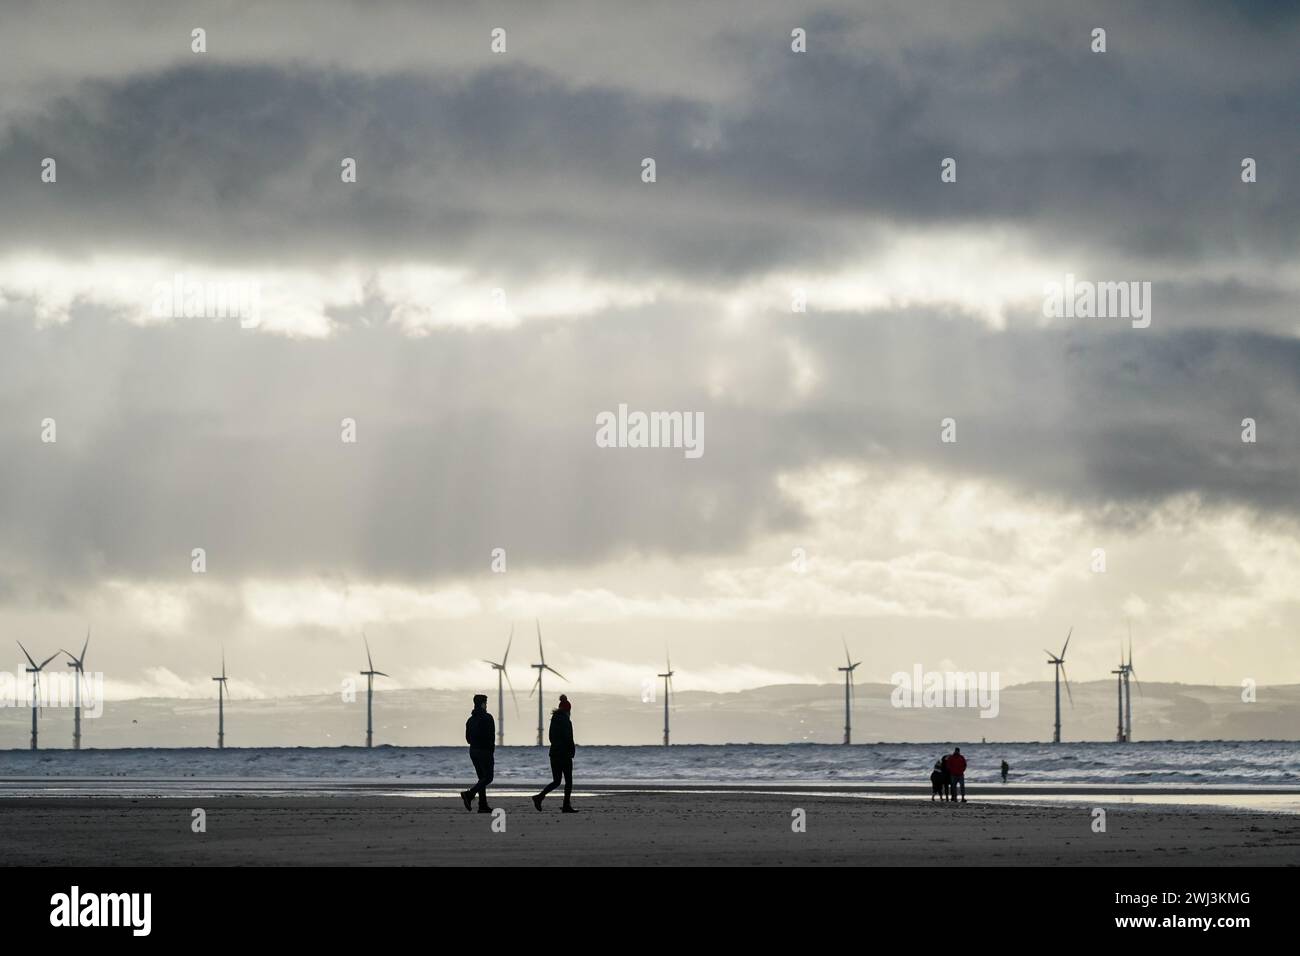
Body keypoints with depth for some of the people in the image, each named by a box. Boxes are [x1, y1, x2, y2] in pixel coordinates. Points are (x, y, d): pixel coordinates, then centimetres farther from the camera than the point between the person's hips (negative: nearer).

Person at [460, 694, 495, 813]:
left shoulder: (470, 719, 11)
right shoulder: (487, 718, -11)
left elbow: (468, 738, 13)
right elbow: (491, 736, -16)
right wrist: (492, 751, -10)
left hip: (473, 750, 7)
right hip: (484, 751, -7)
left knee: (482, 778, 11)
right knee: (488, 778, -4)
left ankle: (483, 805, 5)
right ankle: (469, 794, -22)